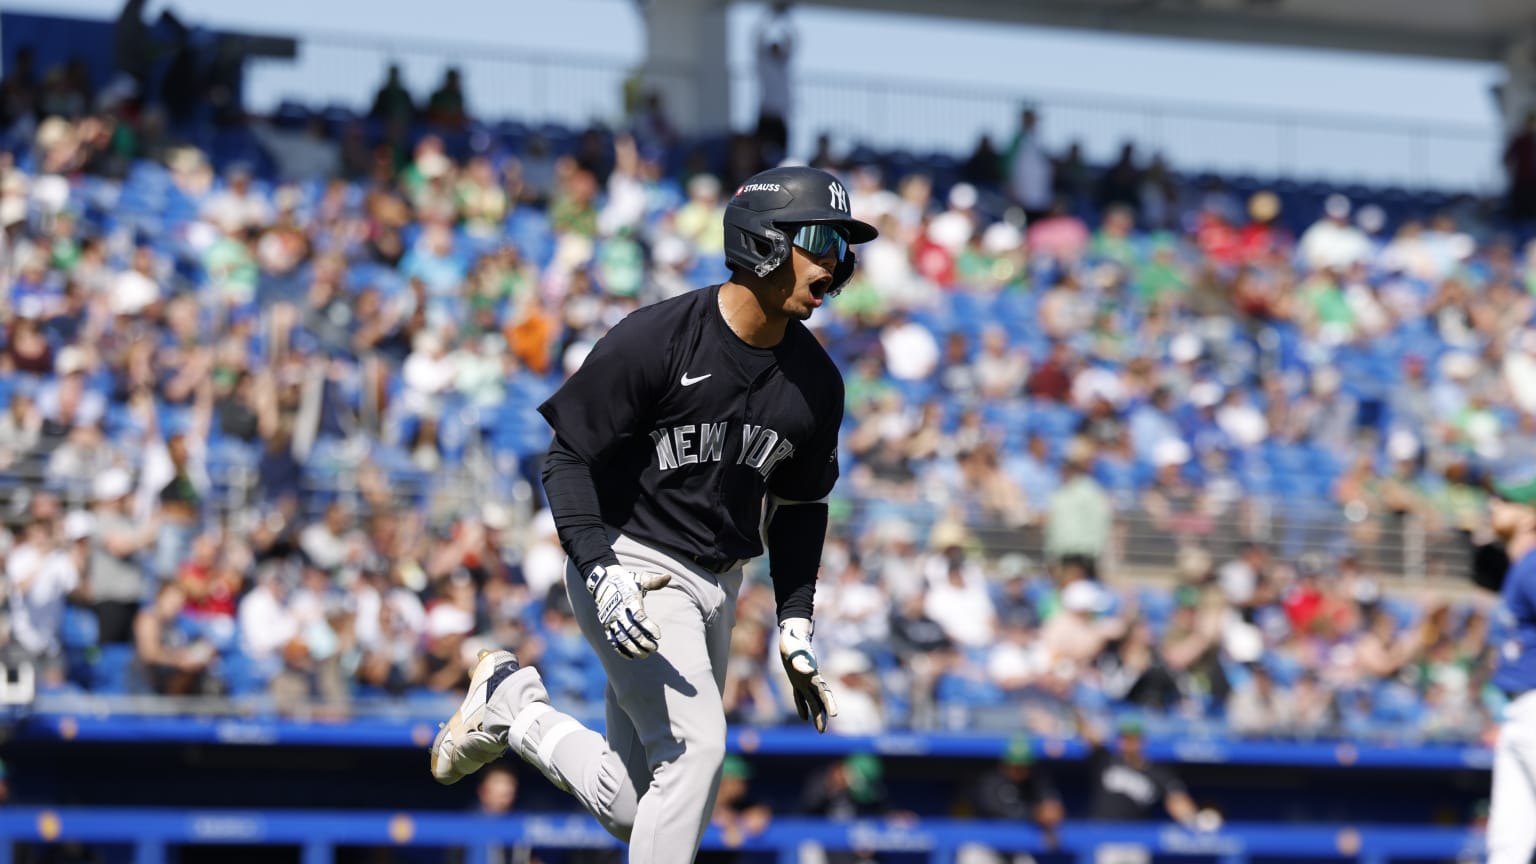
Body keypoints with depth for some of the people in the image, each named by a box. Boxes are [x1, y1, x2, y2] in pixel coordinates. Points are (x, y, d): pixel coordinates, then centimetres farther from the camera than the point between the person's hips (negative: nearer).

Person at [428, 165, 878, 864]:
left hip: (715, 589, 7)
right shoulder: (654, 340, -16)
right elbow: (568, 459, -12)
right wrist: (600, 572, -25)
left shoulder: (816, 382, 3)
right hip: (631, 565, -7)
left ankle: (511, 706, 28)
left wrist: (795, 623, 11)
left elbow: (798, 506, 17)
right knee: (696, 744, -23)